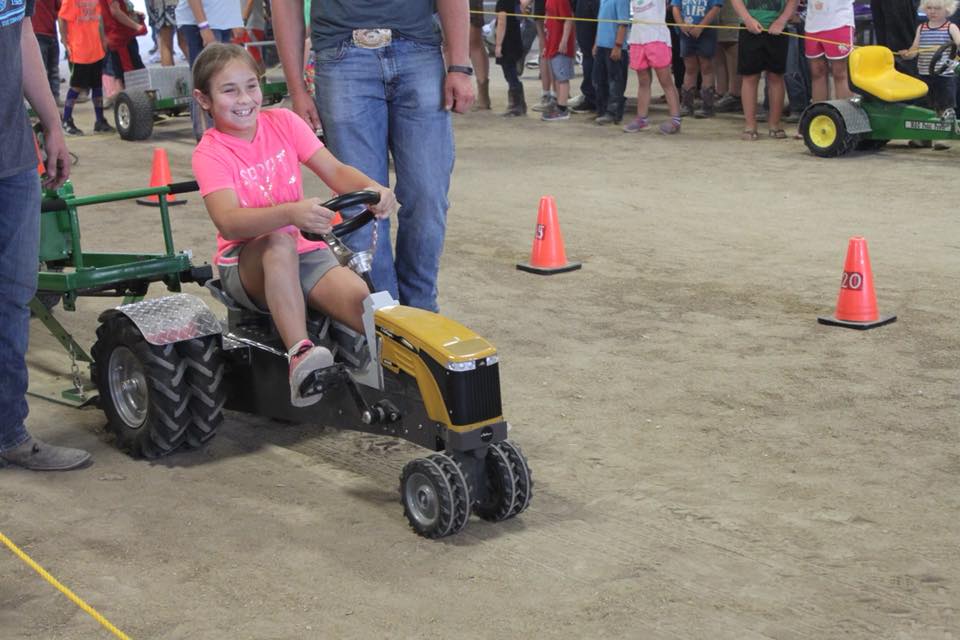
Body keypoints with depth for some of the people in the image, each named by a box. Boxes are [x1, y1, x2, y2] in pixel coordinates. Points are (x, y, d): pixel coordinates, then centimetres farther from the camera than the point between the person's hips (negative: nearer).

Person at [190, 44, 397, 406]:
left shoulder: (282, 122, 3)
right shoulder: (210, 153, -10)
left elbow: (335, 171, -4)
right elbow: (229, 223, -28)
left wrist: (372, 189, -27)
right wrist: (291, 213, -46)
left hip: (305, 252, 3)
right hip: (245, 264, -3)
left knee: (360, 299, -27)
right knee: (279, 243, -38)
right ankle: (299, 353, -44)